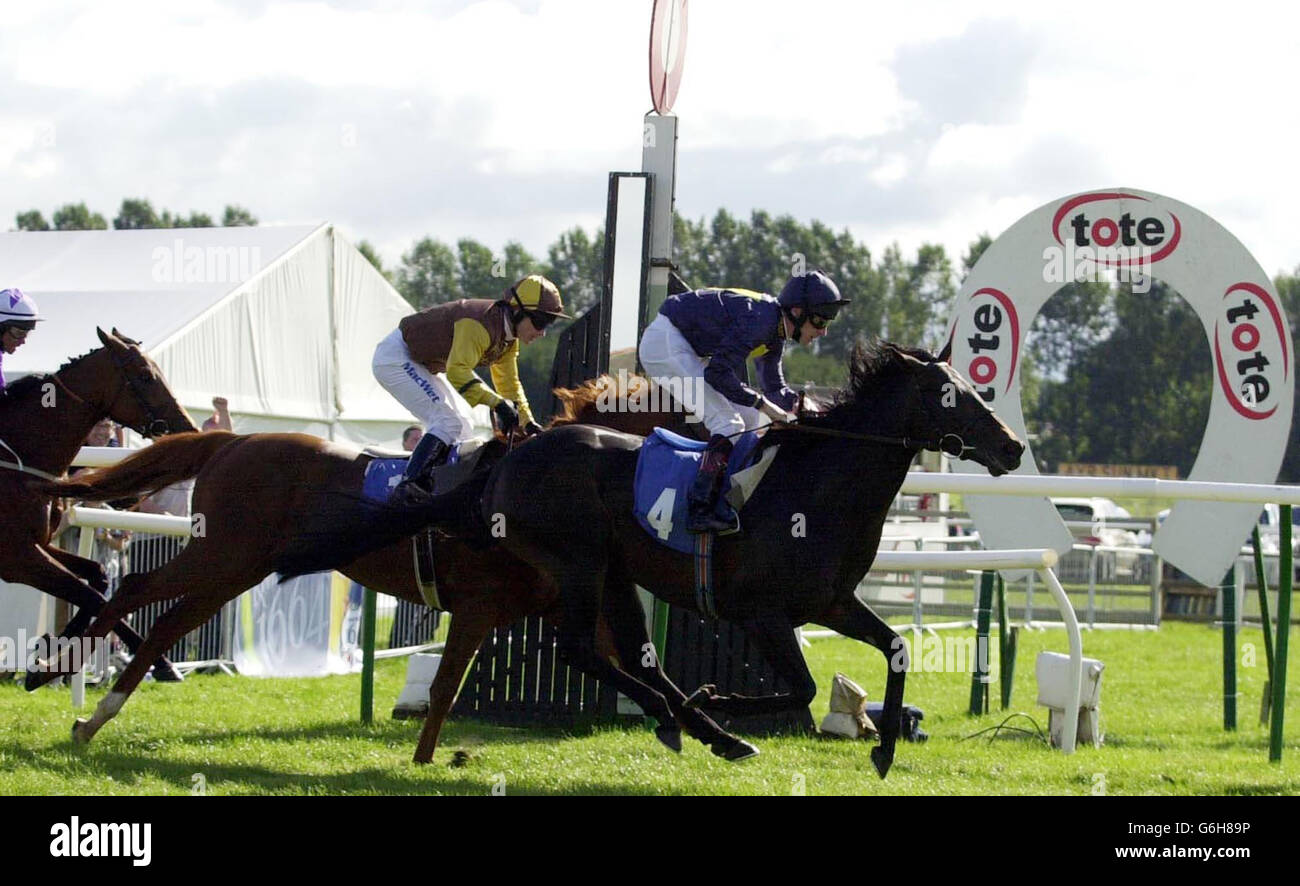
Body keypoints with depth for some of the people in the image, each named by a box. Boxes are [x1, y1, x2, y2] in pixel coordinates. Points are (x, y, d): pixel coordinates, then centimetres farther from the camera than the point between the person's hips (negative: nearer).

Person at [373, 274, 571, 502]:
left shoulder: (509, 337, 2)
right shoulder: (480, 323, -30)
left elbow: (509, 383, 14)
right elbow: (457, 371, -41)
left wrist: (528, 423, 6)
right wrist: (497, 403, -46)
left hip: (420, 364, 11)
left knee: (462, 427, 10)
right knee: (449, 423, -21)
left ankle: (423, 485, 9)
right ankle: (407, 488, -28)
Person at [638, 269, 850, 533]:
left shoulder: (775, 332, 5)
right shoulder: (760, 318, -25)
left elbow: (775, 388, 16)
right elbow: (718, 373, -29)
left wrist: (798, 402, -4)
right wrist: (761, 403, -23)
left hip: (686, 349, 11)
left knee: (748, 418, 11)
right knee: (728, 423, -18)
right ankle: (701, 509, -21)